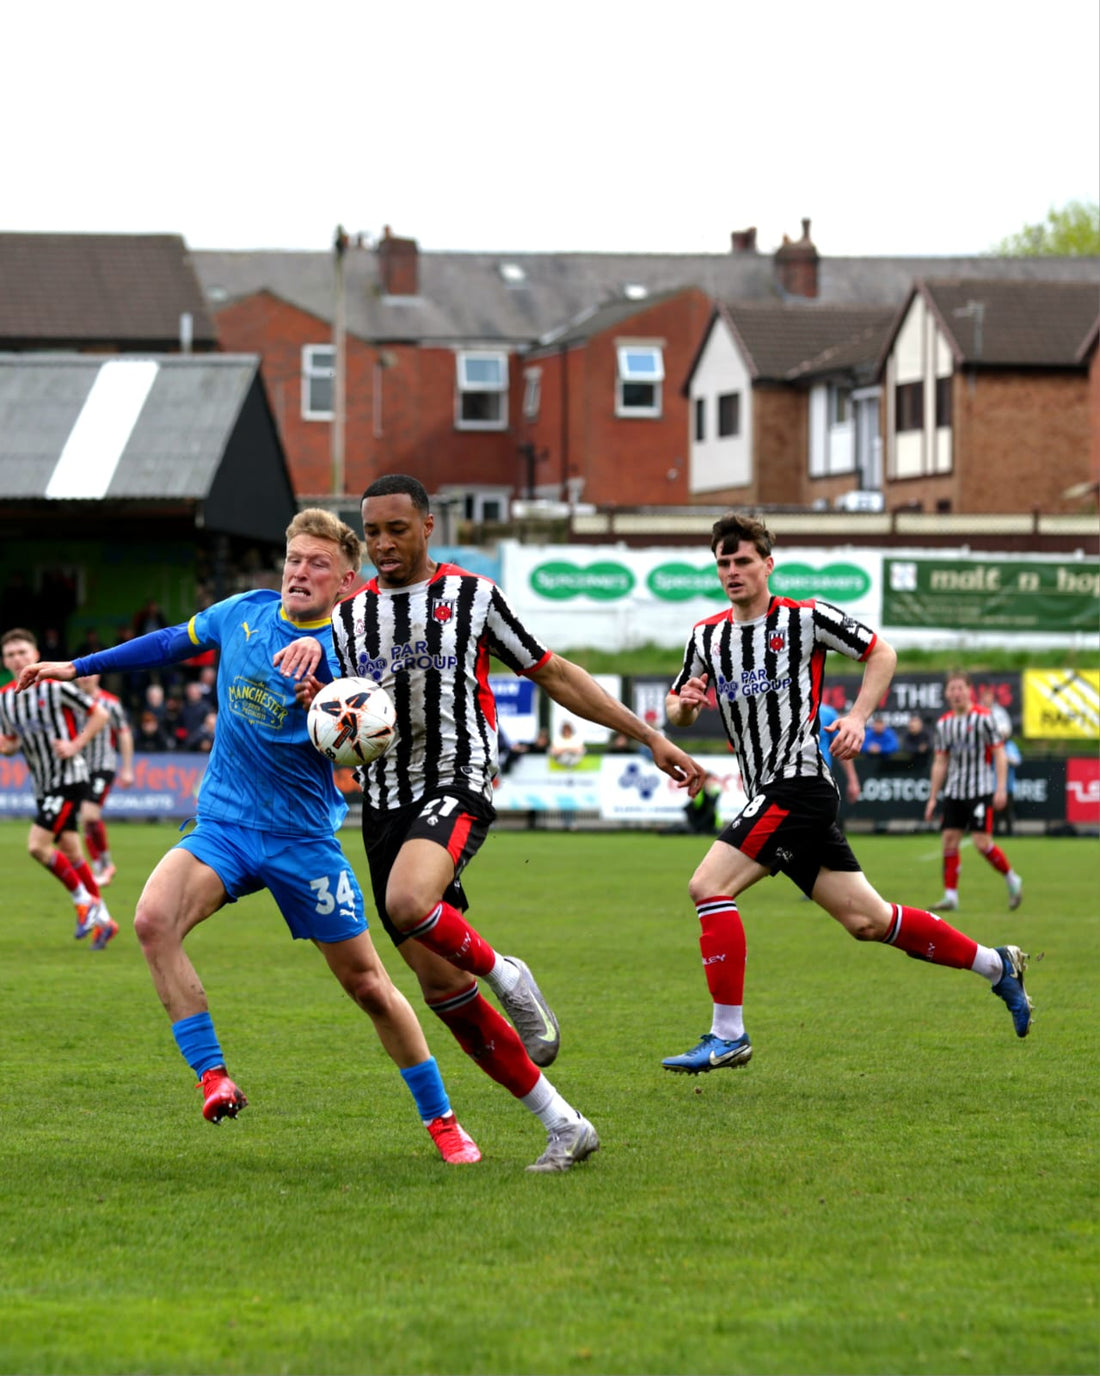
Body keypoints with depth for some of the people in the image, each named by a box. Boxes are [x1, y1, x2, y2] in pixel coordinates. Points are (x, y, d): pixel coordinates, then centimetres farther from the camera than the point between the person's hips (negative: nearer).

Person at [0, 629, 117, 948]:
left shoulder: (55, 687, -12)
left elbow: (99, 715, -6)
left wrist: (75, 746, -16)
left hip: (69, 778, -7)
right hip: (43, 785, 7)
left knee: (37, 846, -16)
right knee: (71, 853, 9)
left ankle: (84, 901, 1)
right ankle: (103, 920, 17)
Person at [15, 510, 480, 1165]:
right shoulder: (244, 613, 2)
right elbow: (172, 643, 19)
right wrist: (77, 667, 22)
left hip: (304, 836, -3)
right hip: (224, 823, 3)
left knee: (369, 985, 2)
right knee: (154, 919, -26)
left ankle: (442, 1120, 20)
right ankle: (213, 1078, -19)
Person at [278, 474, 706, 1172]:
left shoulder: (471, 594, 3)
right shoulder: (349, 615, 13)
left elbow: (553, 674, 8)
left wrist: (651, 737, 6)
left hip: (457, 786, -5)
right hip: (385, 806, 5)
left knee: (408, 903, -36)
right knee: (443, 990, -1)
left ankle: (503, 972, -6)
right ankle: (563, 1125, 7)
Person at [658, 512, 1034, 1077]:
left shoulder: (805, 617, -4)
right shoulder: (707, 636, 13)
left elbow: (881, 653, 5)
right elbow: (676, 711, 21)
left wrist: (857, 717, -8)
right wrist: (684, 704, -2)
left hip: (799, 781, -7)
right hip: (767, 795, 7)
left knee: (708, 886, -18)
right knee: (866, 920, 8)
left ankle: (728, 1034, -14)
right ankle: (996, 965, 21)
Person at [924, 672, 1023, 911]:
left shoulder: (983, 717, -7)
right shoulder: (944, 723, 8)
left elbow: (999, 753, -6)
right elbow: (940, 762, 15)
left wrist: (1001, 788, -14)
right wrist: (932, 798, 13)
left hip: (981, 790, -5)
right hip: (954, 790, 5)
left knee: (981, 842, -13)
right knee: (950, 840, -2)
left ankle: (1012, 880, 8)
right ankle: (950, 895, 3)